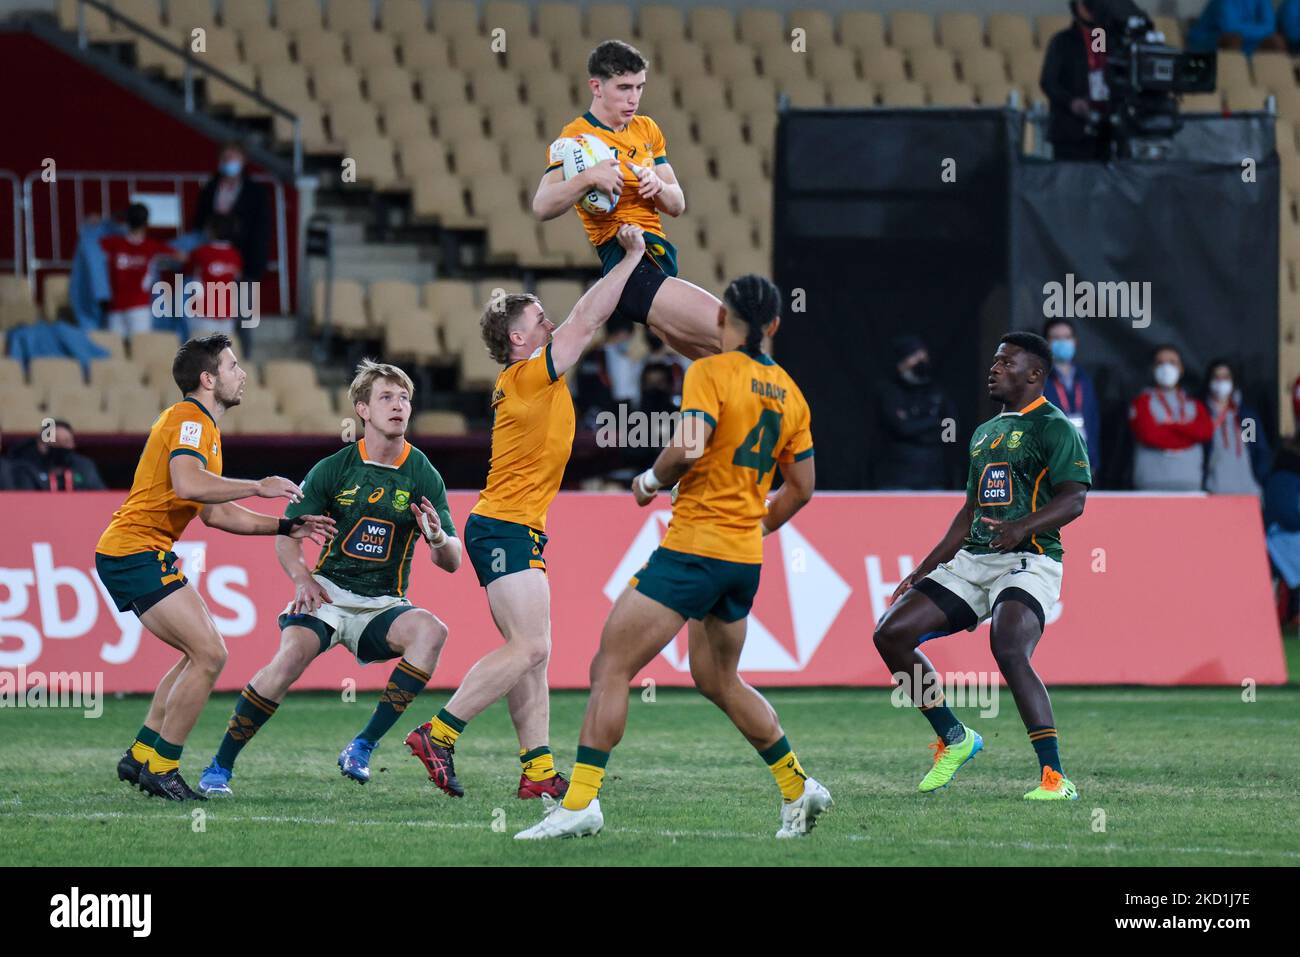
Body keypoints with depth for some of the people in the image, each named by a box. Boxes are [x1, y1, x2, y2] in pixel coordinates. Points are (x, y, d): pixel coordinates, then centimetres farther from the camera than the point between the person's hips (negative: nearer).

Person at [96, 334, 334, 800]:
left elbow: (214, 512, 24)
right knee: (209, 656, -13)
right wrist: (258, 487, -22)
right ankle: (160, 769, -8)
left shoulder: (204, 427, 21)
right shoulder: (189, 419, -12)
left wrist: (286, 526, 18)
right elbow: (188, 484, -30)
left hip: (125, 555, 11)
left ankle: (140, 755, 15)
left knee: (203, 653, 15)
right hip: (137, 551, -11)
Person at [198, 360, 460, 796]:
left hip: (383, 606, 1)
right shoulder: (334, 469, 0)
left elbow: (451, 561, -2)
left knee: (431, 630, -31)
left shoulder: (423, 475, 0)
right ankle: (220, 766, -15)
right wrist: (302, 578, -15)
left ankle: (363, 746, -25)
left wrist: (438, 538, -26)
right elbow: (287, 533, 5)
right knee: (291, 656, -30)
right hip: (328, 593, -1)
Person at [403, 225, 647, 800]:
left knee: (532, 653, 5)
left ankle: (538, 770, 1)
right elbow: (584, 321, -12)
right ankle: (438, 734, -15)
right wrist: (632, 258, -5)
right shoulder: (528, 376, -11)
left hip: (515, 532, 10)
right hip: (505, 529, -10)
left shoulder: (528, 379, 15)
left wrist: (629, 263, 22)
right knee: (528, 648, -15)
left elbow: (583, 322, 27)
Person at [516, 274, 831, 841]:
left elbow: (690, 448, -22)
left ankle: (580, 802, -12)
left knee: (610, 667, -5)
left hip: (693, 545, -7)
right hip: (745, 559, 7)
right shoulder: (789, 394, 11)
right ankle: (798, 788, 24)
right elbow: (801, 487, 17)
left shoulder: (709, 373, -9)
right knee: (718, 681, 24)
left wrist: (652, 481, -4)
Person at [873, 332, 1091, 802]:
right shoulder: (985, 433, 23)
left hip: (1028, 561, -8)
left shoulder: (1054, 427, -3)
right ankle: (954, 740, 11)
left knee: (1009, 650, -32)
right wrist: (922, 572, 24)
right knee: (892, 634, -3)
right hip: (971, 561, 8)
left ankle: (1056, 777, -29)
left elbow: (1073, 499, -15)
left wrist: (1021, 527, -32)